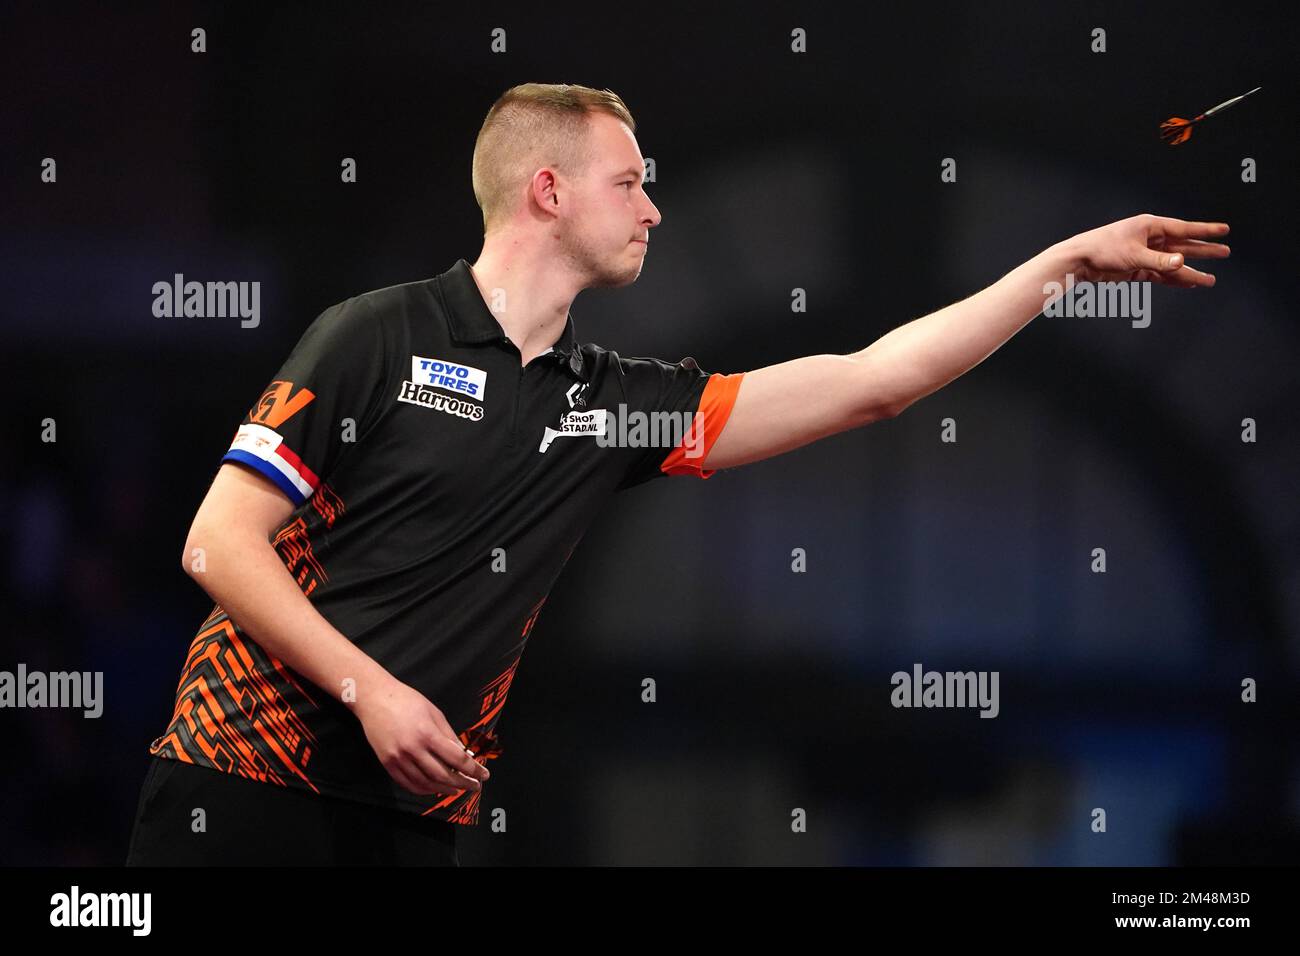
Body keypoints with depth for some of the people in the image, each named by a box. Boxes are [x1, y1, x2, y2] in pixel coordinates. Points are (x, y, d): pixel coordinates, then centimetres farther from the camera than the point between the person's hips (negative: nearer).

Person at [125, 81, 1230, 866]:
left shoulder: (615, 404, 10)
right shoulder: (377, 339, -5)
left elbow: (868, 385, 11)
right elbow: (222, 543, -7)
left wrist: (1073, 260, 12)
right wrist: (370, 690, -17)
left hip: (411, 816, 5)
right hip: (248, 773, -5)